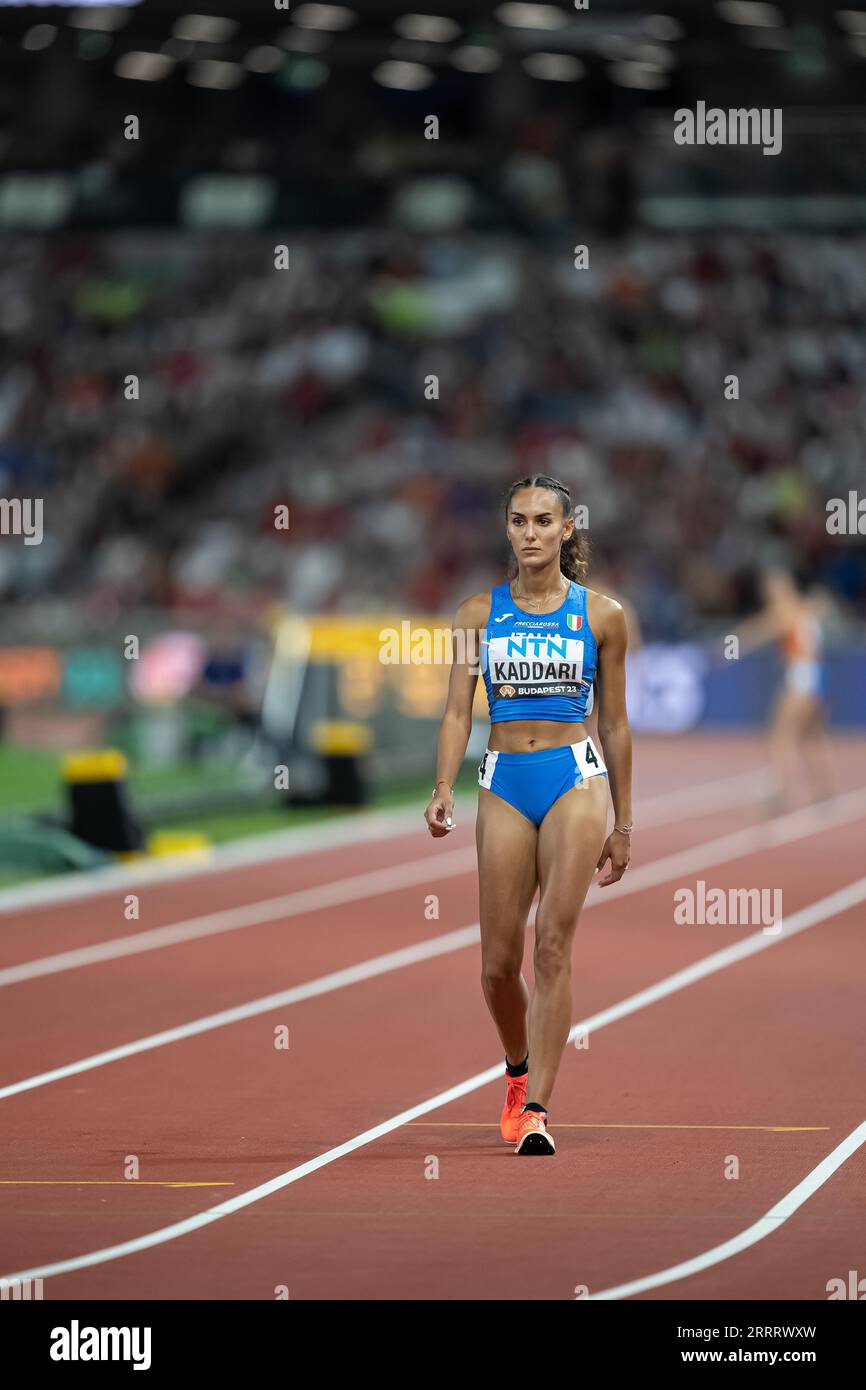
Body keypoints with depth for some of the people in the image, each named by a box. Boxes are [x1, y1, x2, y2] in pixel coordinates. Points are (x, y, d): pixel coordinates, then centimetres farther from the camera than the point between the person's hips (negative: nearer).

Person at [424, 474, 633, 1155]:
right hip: (504, 781, 2)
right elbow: (458, 711, 2)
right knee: (500, 960, 2)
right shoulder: (480, 612, 7)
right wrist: (444, 787, -15)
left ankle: (535, 1109, -11)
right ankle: (519, 1069, 31)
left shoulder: (602, 615, 5)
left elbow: (615, 724, 9)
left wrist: (623, 824, 10)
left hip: (576, 778, -2)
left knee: (554, 945, -11)